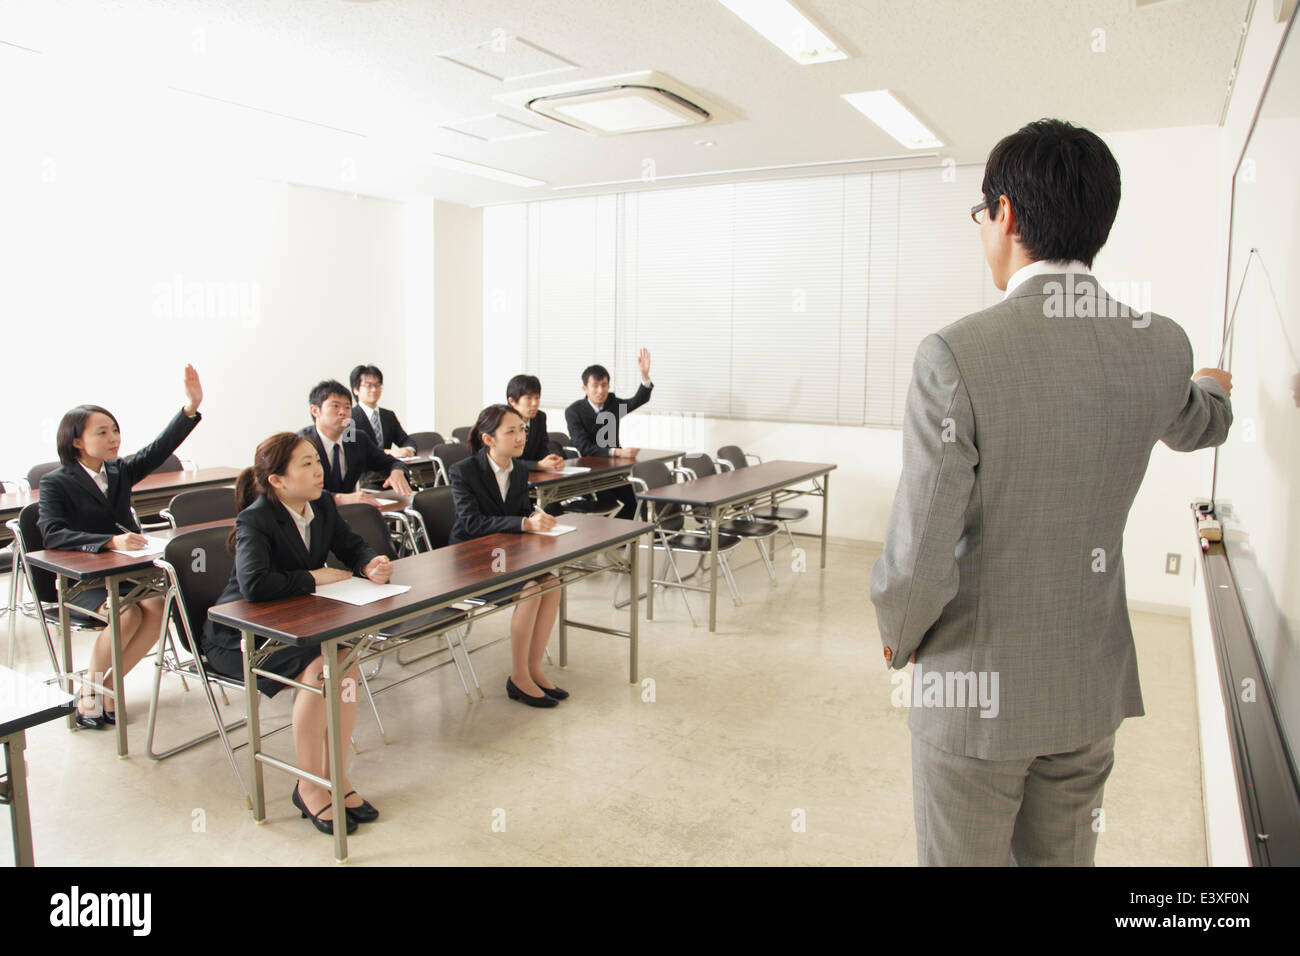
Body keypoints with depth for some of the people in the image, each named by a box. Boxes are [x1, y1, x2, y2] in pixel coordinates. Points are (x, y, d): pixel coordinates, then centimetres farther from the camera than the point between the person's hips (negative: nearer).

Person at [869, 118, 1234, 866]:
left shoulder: (957, 356, -23)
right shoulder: (1162, 348, -4)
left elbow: (920, 564, -23)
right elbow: (1196, 426, 22)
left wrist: (898, 637, -1)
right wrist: (1214, 390, 46)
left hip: (979, 690, -5)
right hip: (1094, 686, 6)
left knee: (962, 857, 13)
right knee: (1063, 856, 23)